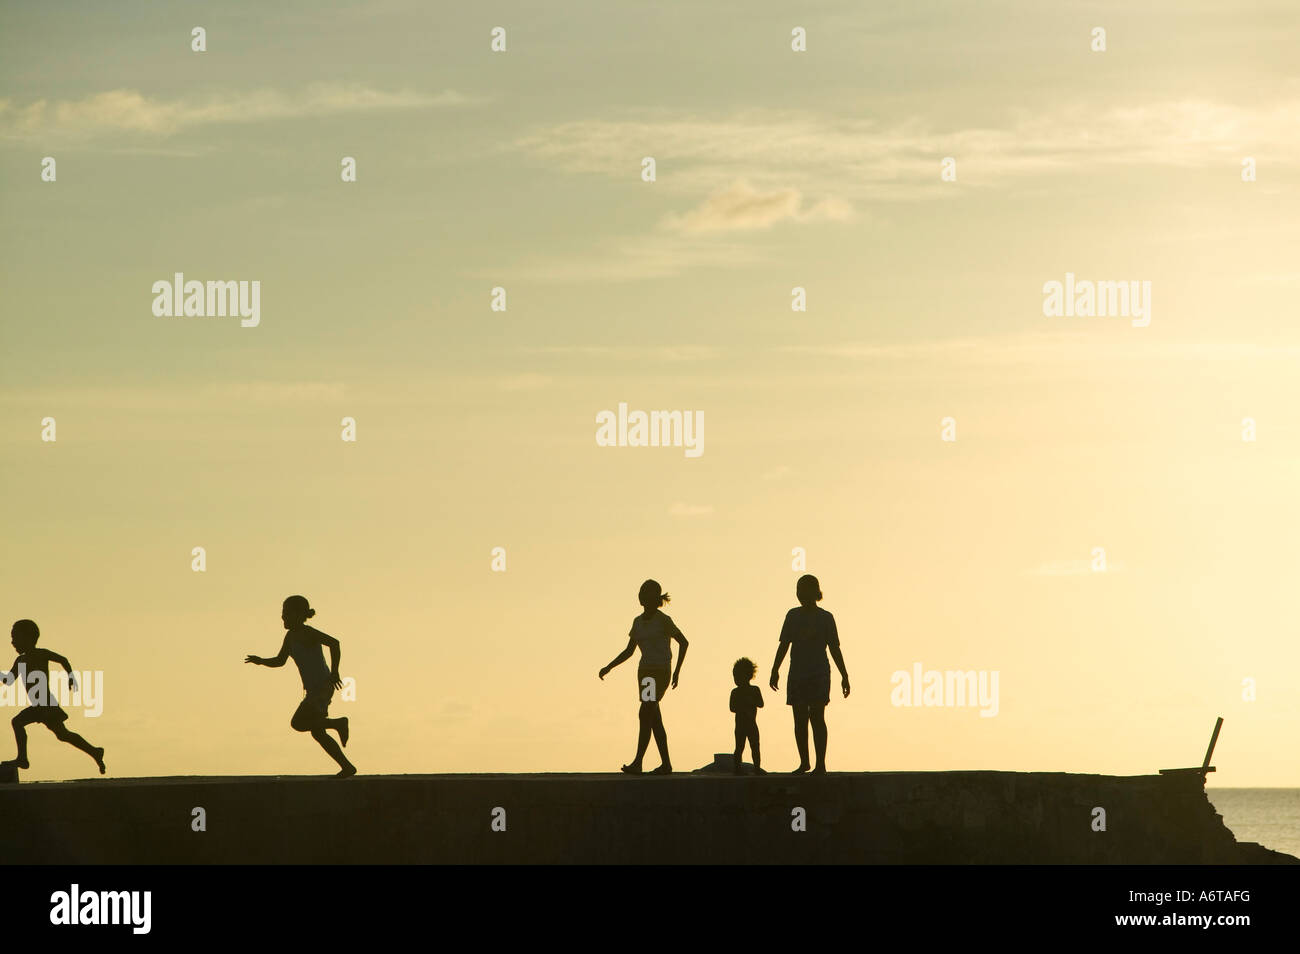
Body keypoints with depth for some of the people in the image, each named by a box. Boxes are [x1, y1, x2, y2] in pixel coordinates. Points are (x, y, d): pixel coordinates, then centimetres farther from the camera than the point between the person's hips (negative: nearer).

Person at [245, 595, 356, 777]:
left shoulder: (308, 634, -15)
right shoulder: (291, 636, 13)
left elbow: (334, 643, -27)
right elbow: (280, 661, 21)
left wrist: (334, 672, -29)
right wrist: (261, 661, 3)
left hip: (322, 687, -10)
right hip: (313, 689, 10)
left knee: (298, 723, -18)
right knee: (317, 733, 11)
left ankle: (338, 723, -6)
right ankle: (347, 767, 16)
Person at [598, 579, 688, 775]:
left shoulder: (663, 620, -8)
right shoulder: (638, 622, 11)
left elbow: (683, 642, -2)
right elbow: (629, 651, 18)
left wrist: (677, 671, -6)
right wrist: (608, 667, 10)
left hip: (660, 672, -7)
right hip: (644, 671, 7)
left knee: (645, 713, -16)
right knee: (654, 719, 6)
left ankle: (637, 763, -20)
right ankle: (666, 763, 9)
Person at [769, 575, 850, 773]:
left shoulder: (825, 618, 1)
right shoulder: (793, 616, 10)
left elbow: (835, 649, 3)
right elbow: (784, 645, 11)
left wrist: (844, 676, 1)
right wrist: (775, 670, 4)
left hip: (818, 675, -4)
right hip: (797, 674, 4)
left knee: (817, 717, -10)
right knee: (800, 719, 5)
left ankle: (821, 764, -10)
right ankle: (804, 763, 15)